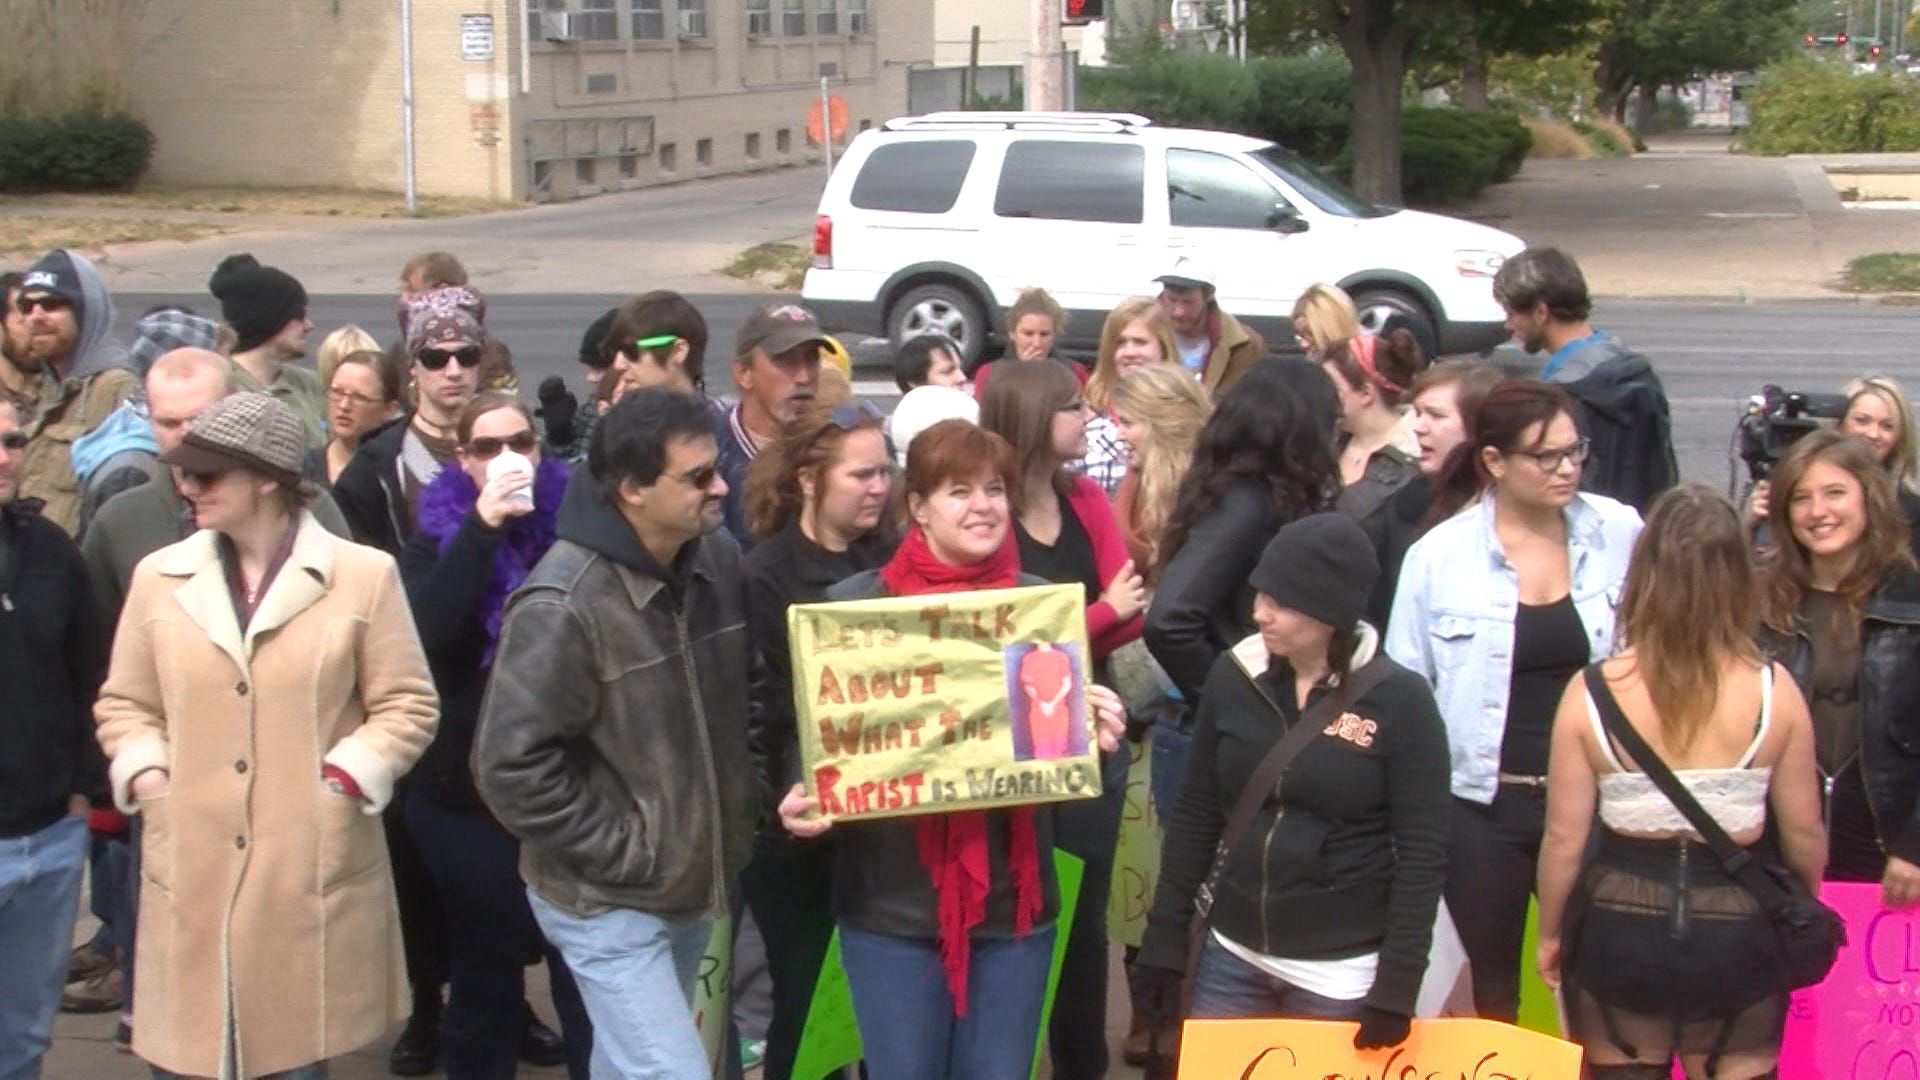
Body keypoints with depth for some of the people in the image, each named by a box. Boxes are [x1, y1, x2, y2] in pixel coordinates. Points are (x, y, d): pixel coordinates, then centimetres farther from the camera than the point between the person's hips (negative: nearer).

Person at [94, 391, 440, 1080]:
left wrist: (343, 779, -8)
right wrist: (148, 779, -1)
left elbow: (407, 706, 2)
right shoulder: (159, 577, 7)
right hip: (189, 875, 2)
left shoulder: (362, 575, -2)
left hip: (314, 874, -2)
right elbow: (123, 704, 15)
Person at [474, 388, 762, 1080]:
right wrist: (623, 853, -18)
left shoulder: (719, 561, -2)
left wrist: (747, 810, 7)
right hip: (609, 900, -7)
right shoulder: (563, 605, -24)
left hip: (697, 883, 7)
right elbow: (512, 764, -22)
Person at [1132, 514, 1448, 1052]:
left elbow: (1422, 854, -9)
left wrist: (1397, 987, -12)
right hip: (1233, 958, 3)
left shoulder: (1400, 700, -10)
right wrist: (1164, 942, 4)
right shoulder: (1233, 677, -1)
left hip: (1344, 974, -3)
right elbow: (1195, 817, 6)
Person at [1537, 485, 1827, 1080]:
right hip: (1739, 936, 0)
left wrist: (1550, 932, 9)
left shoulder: (1592, 693, -13)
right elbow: (1804, 836, -3)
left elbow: (1564, 839, -9)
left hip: (1619, 928, 0)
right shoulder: (1774, 691, -12)